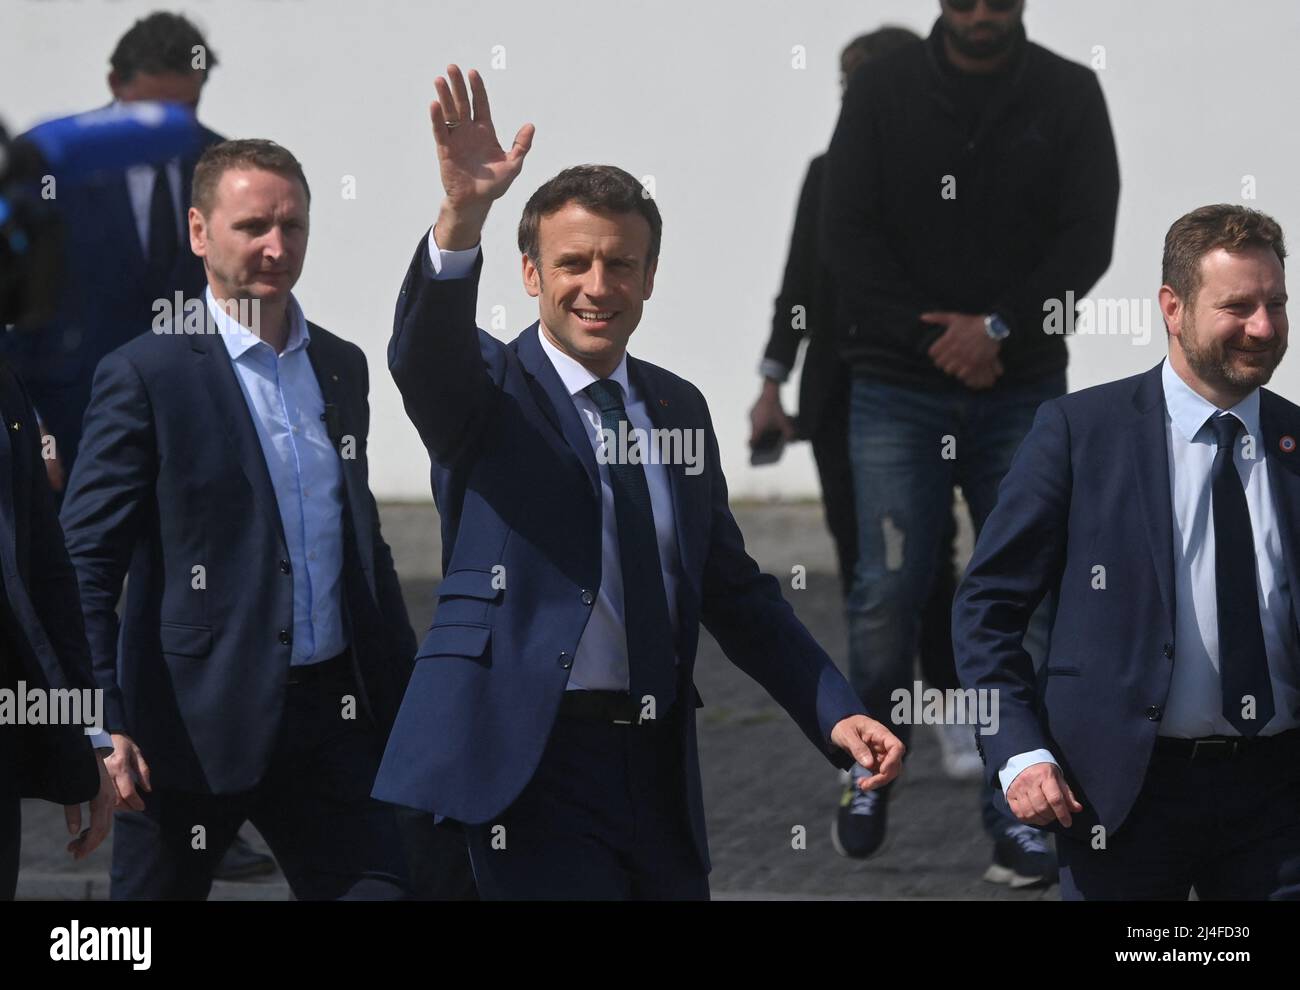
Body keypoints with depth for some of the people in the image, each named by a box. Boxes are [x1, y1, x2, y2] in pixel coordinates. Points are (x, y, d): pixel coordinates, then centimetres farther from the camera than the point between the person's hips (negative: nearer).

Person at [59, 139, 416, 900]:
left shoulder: (342, 367, 13)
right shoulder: (147, 374, -7)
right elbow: (85, 560, -9)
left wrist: (407, 687, 17)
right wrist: (104, 723, -17)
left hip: (336, 713, 5)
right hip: (199, 719, -5)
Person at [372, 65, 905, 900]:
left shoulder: (678, 409, 16)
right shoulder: (491, 391, 1)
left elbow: (736, 593, 19)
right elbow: (422, 353, -23)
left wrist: (836, 713, 8)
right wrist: (462, 216, -41)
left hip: (659, 769, 5)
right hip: (535, 762, -5)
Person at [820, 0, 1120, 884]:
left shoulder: (1070, 97, 2)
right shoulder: (882, 92, 1)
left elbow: (1087, 239, -4)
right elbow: (848, 234, -3)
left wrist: (998, 329, -16)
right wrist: (935, 340, -12)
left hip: (1025, 394, 0)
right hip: (898, 389, 0)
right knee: (888, 591, -4)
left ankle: (1018, 812, 4)